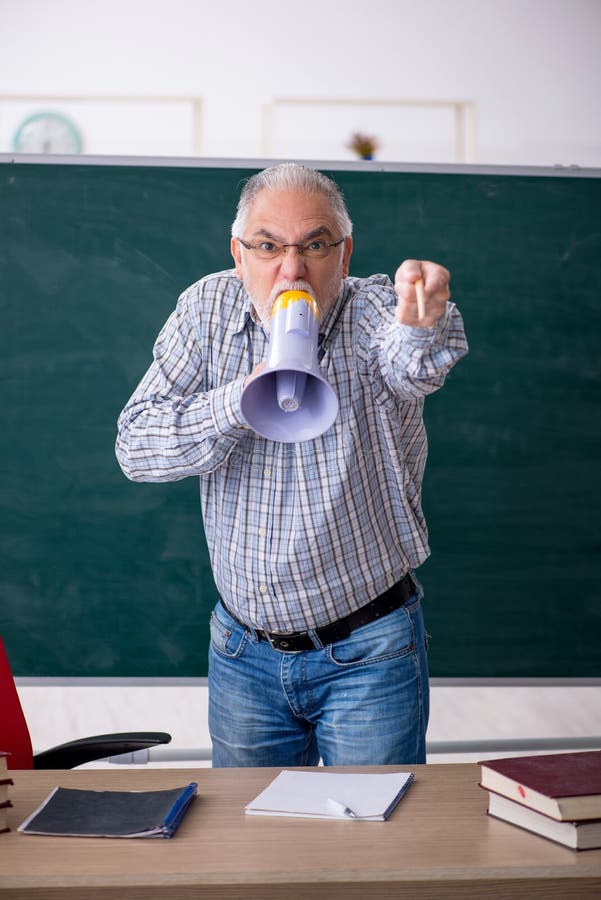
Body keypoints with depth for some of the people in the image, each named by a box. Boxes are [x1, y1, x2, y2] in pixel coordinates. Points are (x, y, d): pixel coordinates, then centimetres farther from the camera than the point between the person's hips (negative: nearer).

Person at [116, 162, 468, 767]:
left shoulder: (376, 312, -12)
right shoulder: (208, 311, -3)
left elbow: (413, 369, -36)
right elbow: (135, 446, -8)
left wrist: (420, 329, -61)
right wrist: (242, 400, -24)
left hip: (369, 654, -3)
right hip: (243, 650, 3)